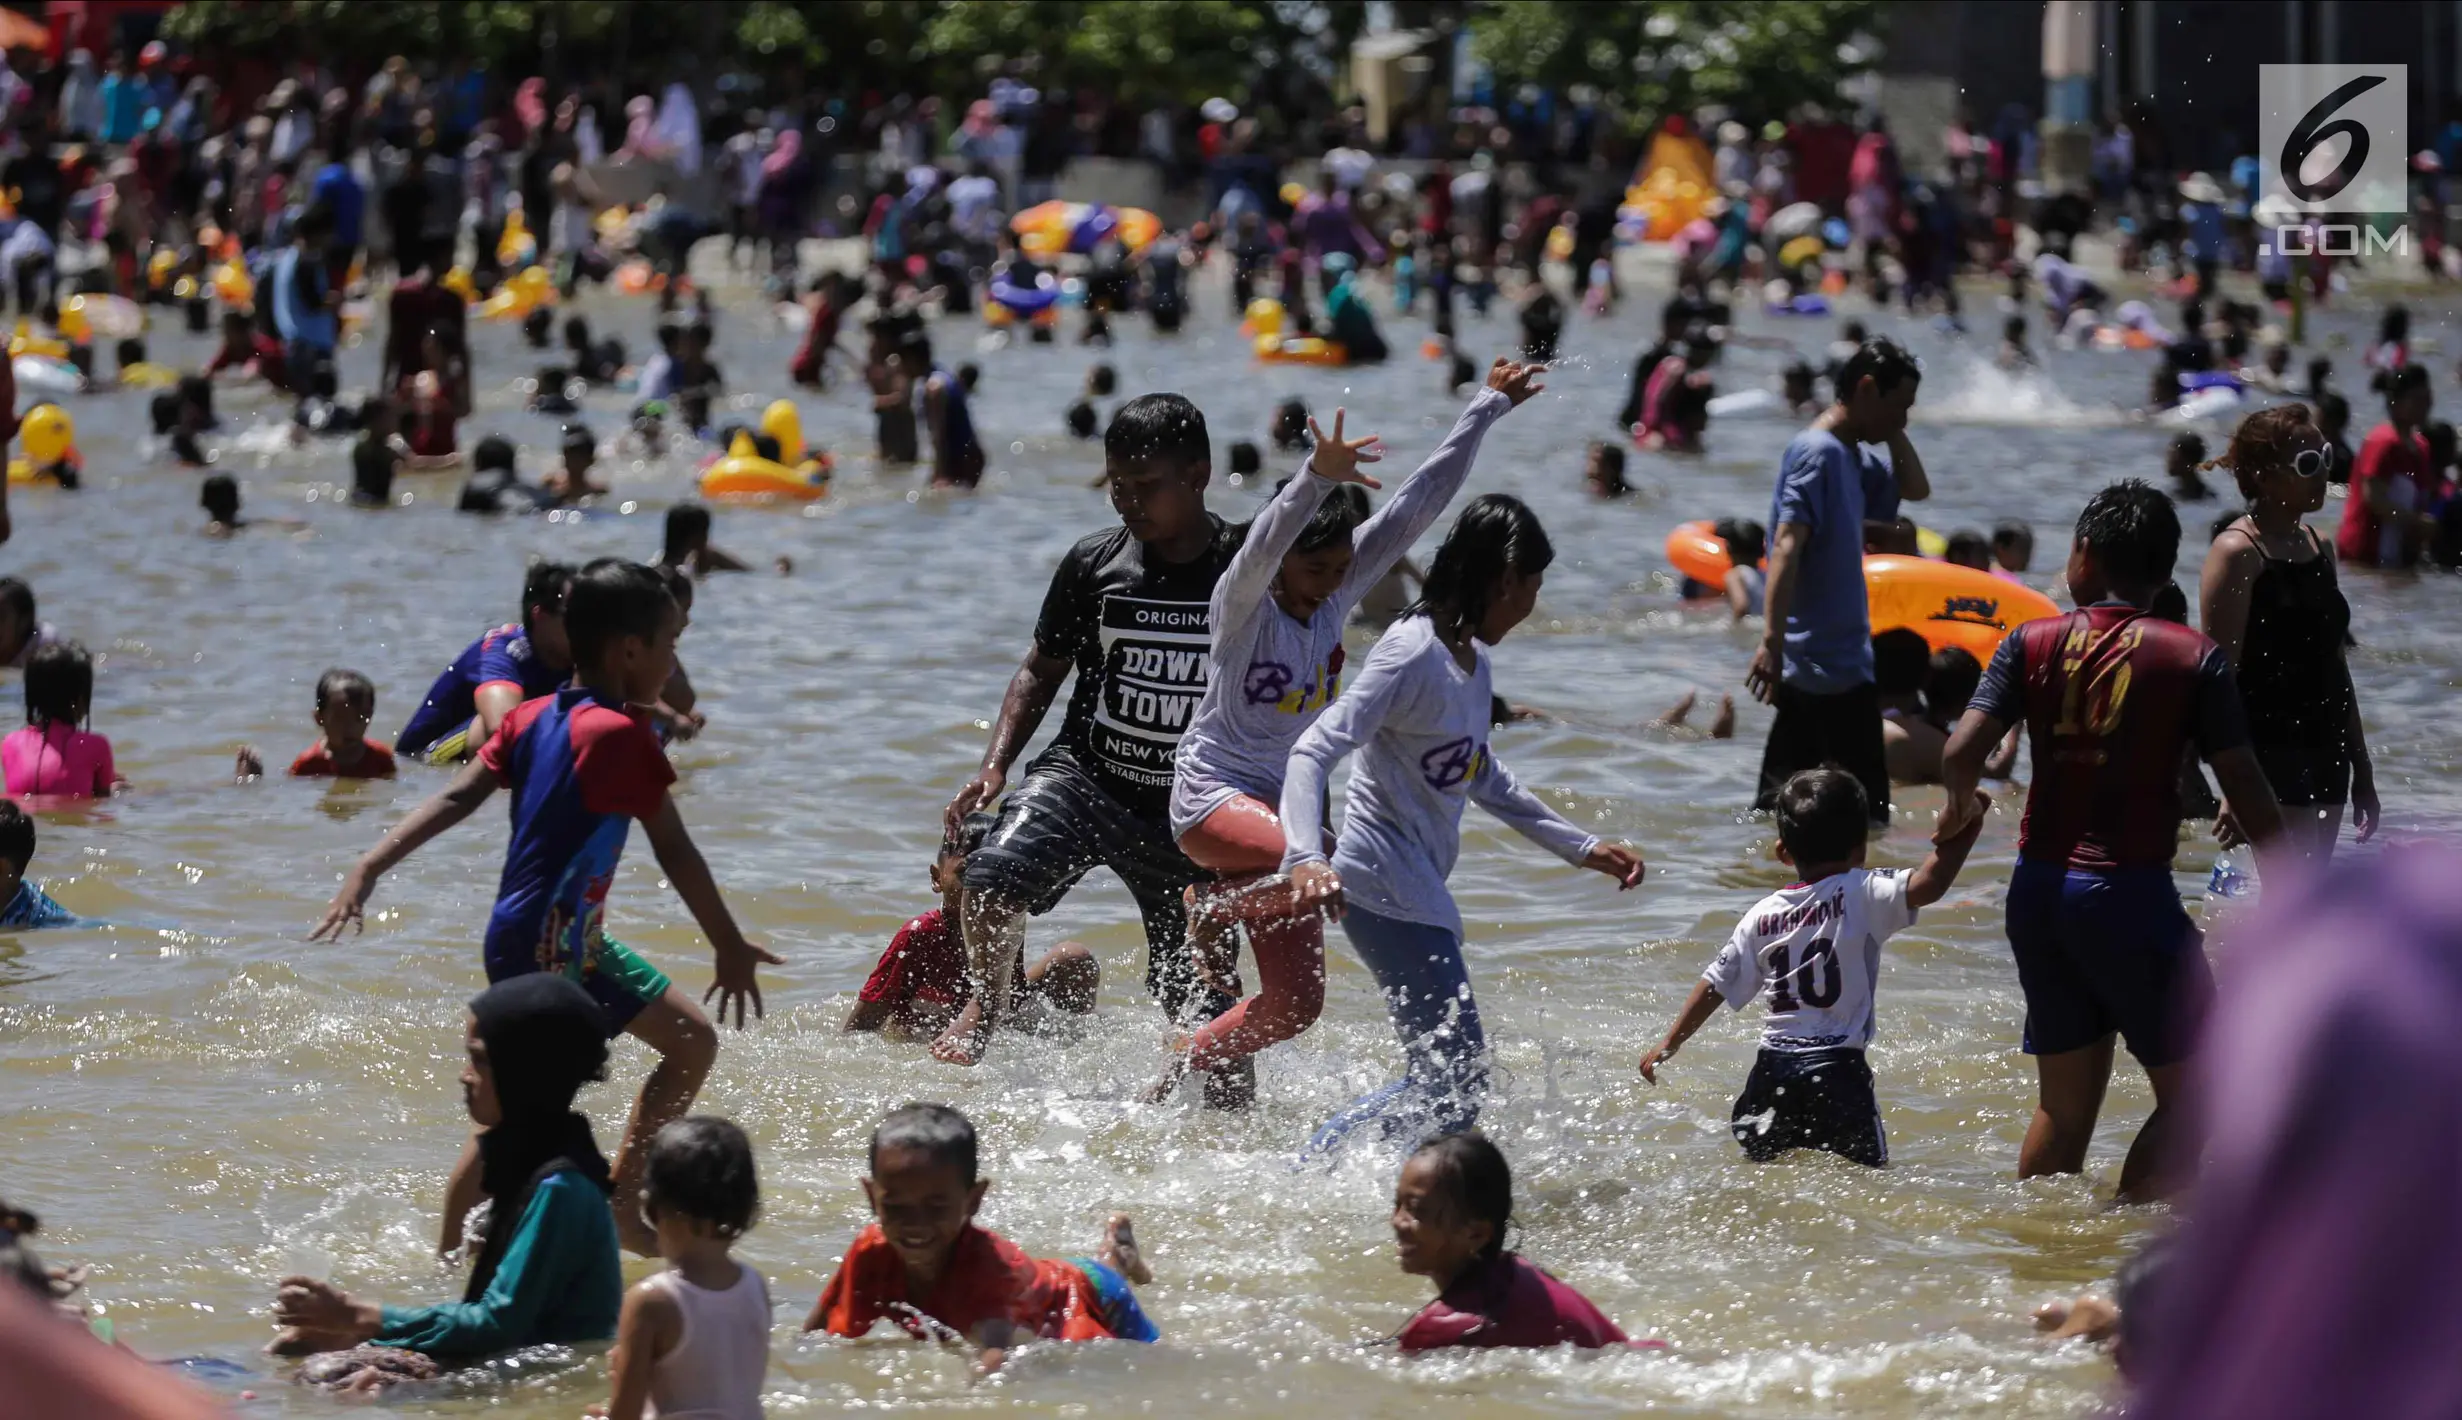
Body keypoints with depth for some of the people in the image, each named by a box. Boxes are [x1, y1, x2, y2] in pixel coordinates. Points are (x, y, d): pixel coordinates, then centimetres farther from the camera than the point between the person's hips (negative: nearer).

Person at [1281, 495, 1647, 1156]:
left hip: (1420, 892, 10)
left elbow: (1483, 778, 28)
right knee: (1456, 1085, -13)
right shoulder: (1412, 656, -16)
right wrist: (1306, 857, -41)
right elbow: (1312, 752, -25)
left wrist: (1583, 847, 28)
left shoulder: (1472, 661, 13)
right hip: (1385, 891, -10)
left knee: (1452, 1081, 11)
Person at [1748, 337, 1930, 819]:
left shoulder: (1851, 457, 15)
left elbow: (1915, 489, 29)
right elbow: (1786, 546, -23)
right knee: (1867, 811, -7)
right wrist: (1773, 640, -32)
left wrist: (1892, 433, 15)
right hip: (1831, 669, -9)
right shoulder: (1818, 453, -14)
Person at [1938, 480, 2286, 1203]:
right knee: (2188, 1091, 6)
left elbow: (1961, 753, -7)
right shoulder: (2194, 658, -4)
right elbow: (2245, 789, -5)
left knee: (2066, 1097, 16)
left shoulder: (2032, 643, 2)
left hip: (2039, 891, 4)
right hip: (2131, 894, -4)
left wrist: (1960, 810, 14)